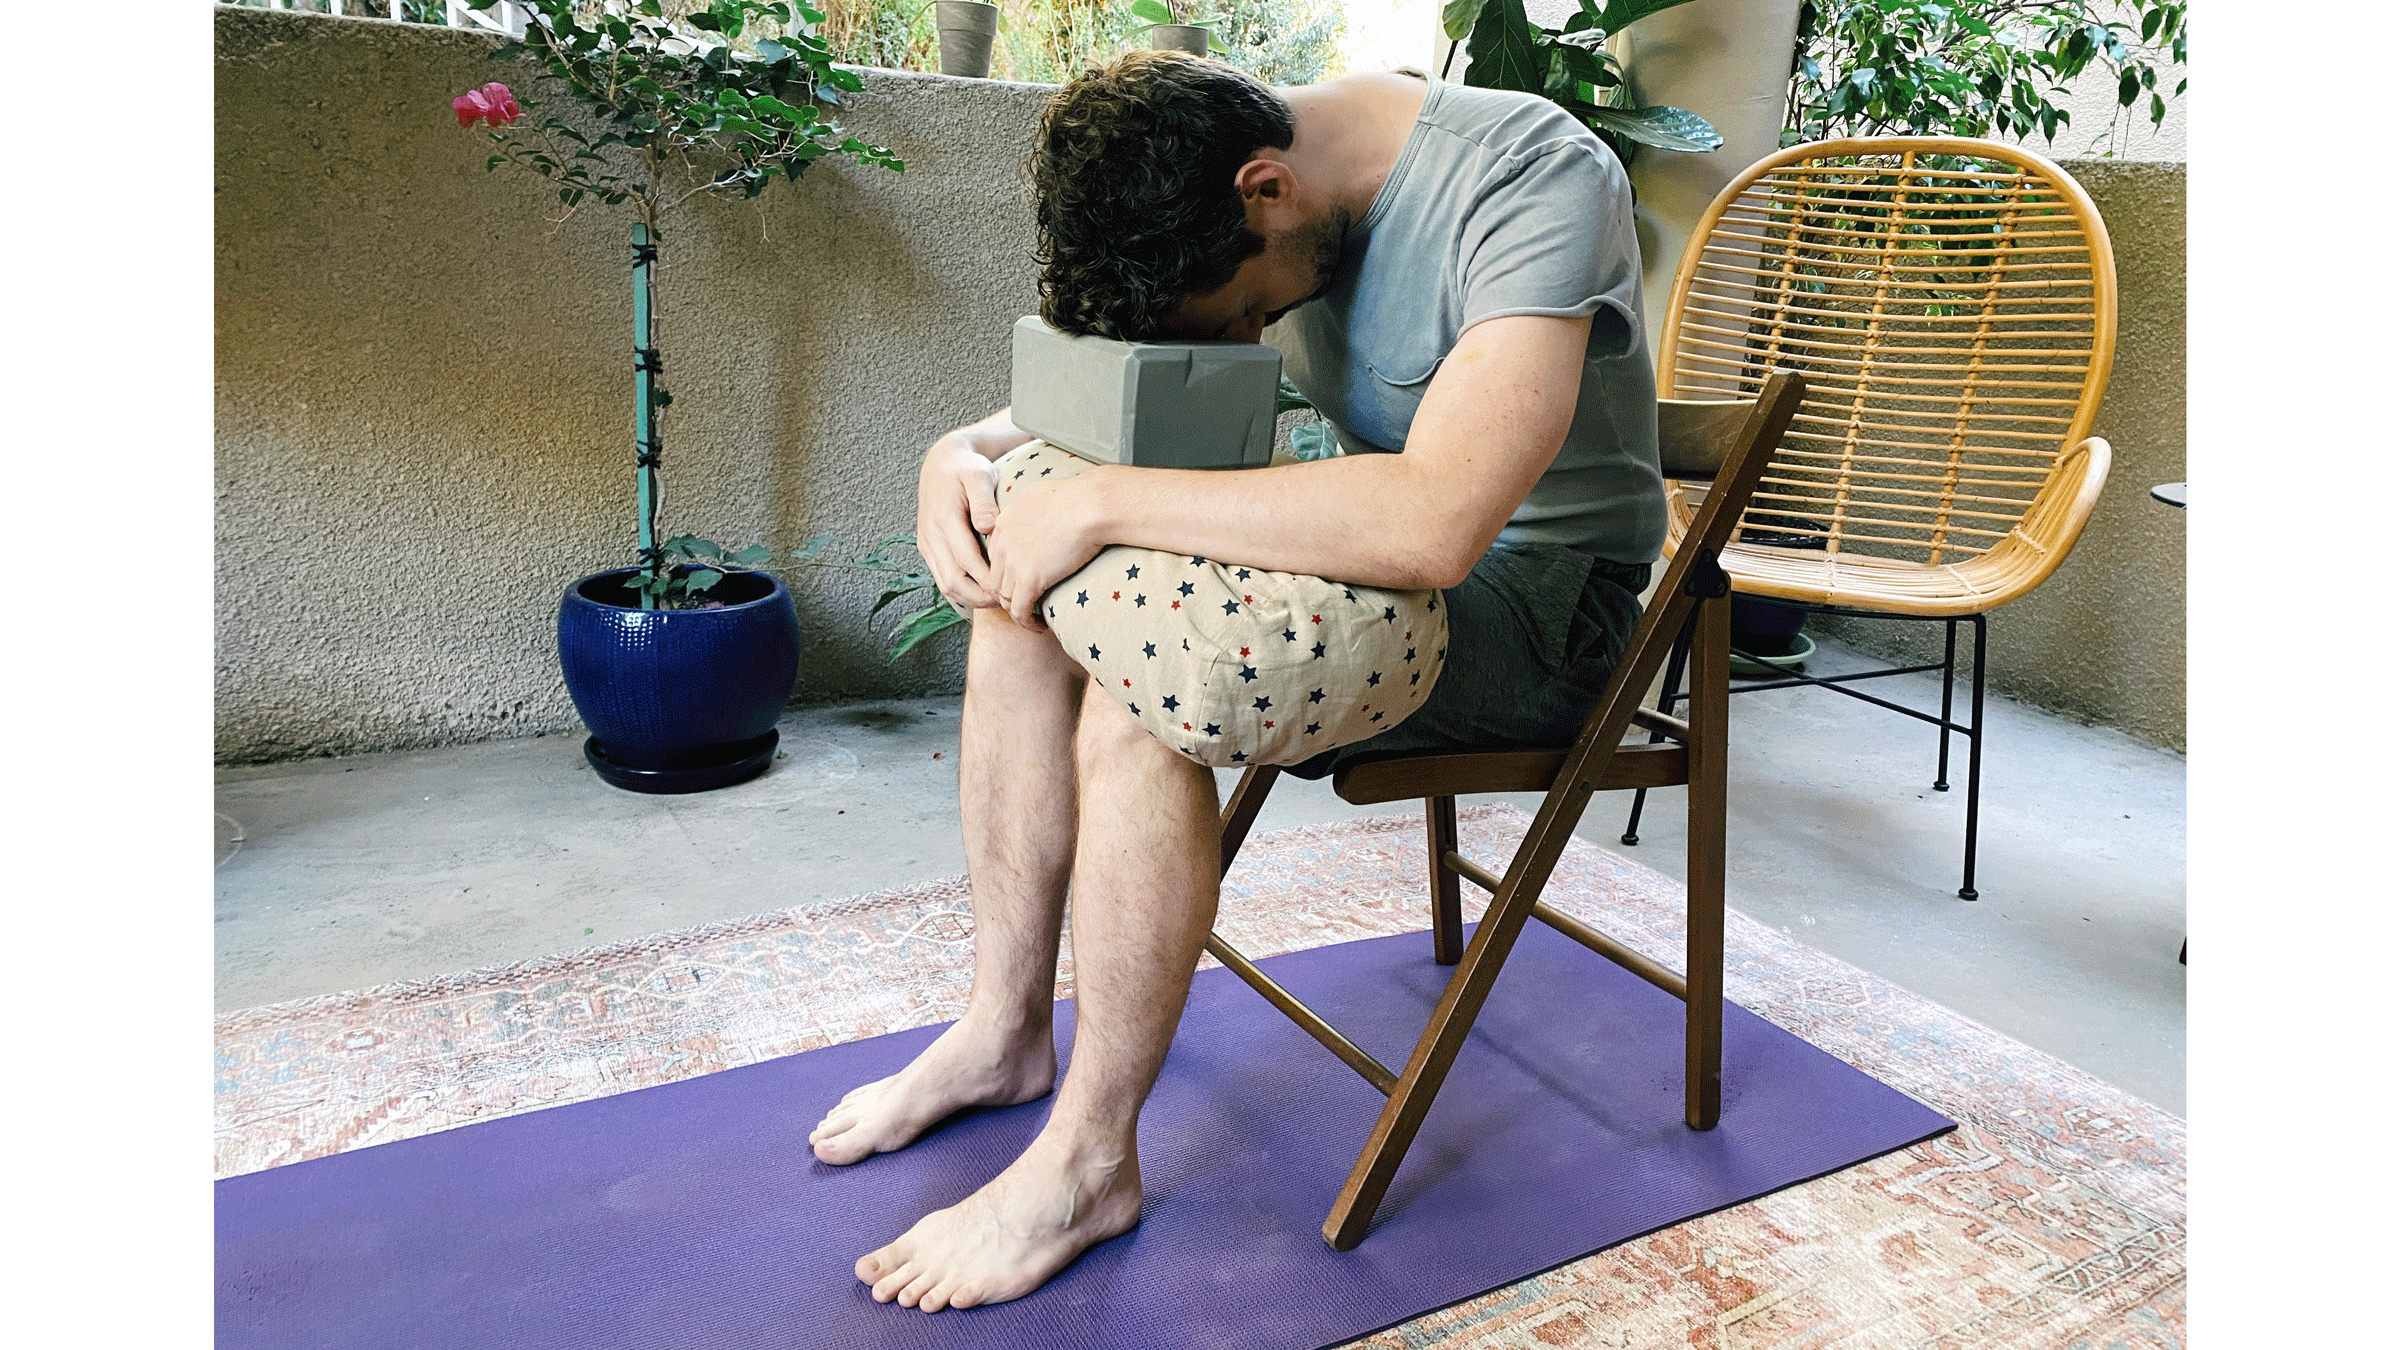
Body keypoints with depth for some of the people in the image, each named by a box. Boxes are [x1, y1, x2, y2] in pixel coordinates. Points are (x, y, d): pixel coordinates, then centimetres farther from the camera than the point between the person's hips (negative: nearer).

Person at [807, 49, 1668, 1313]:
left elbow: (1430, 526, -40)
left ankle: (1087, 1162, -10)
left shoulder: (1530, 181, -26)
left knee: (1139, 705, -28)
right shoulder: (1249, 204, -2)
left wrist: (1104, 501, -35)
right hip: (1392, 543, 8)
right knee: (1023, 599, -7)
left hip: (1539, 592, -7)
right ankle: (1005, 1030, 6)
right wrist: (968, 452, -14)